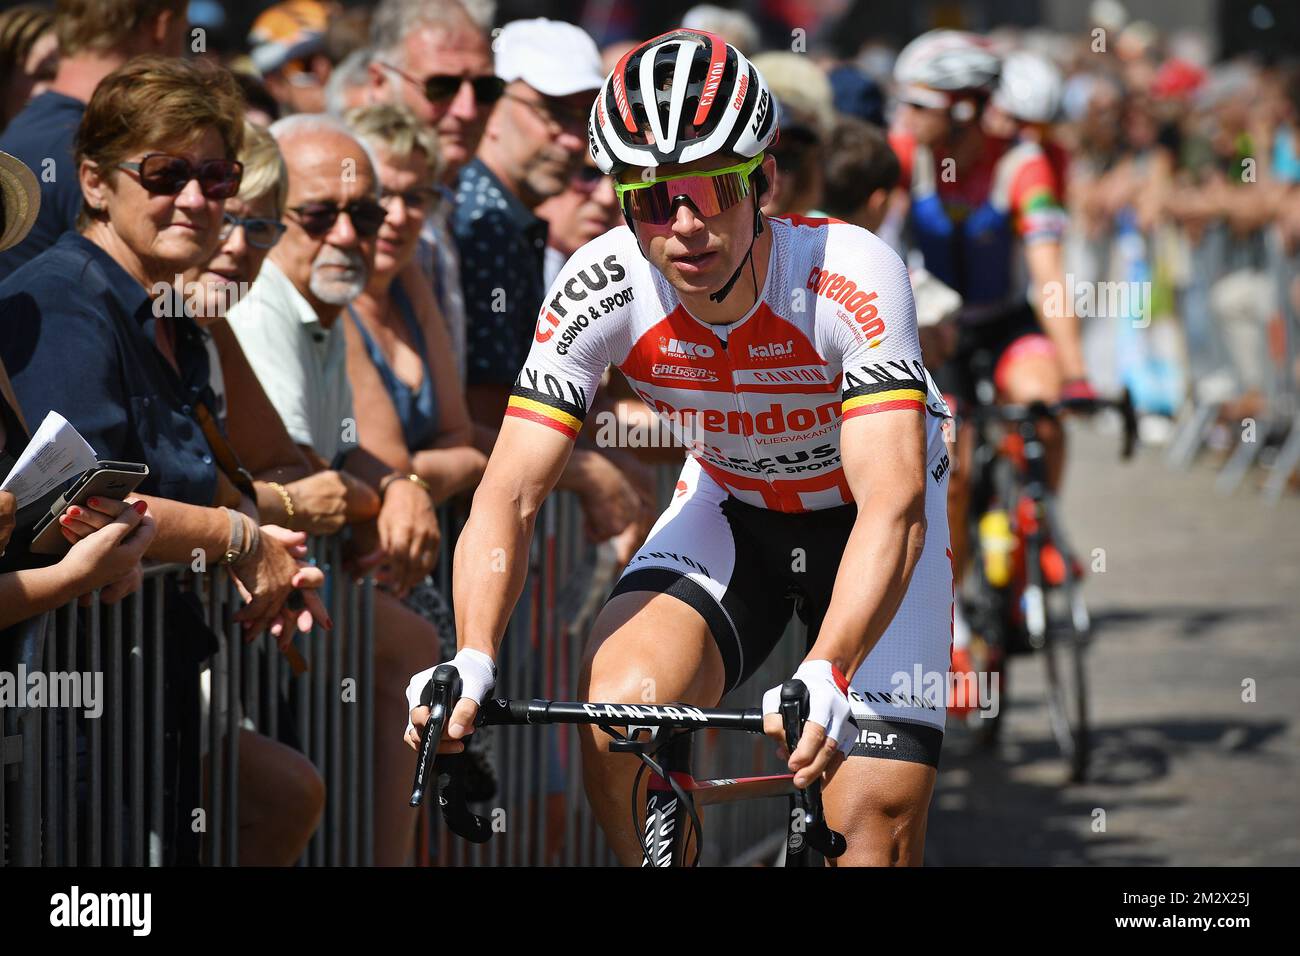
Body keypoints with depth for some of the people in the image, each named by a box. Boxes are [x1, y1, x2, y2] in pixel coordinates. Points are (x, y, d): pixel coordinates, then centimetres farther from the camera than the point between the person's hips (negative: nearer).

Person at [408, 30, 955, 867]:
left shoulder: (851, 275, -33)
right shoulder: (599, 290, -24)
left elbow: (893, 504, -42)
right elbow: (511, 493, -26)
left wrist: (825, 677, -57)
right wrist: (471, 662, -43)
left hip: (863, 513, -2)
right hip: (730, 505, 2)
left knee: (881, 822, -14)